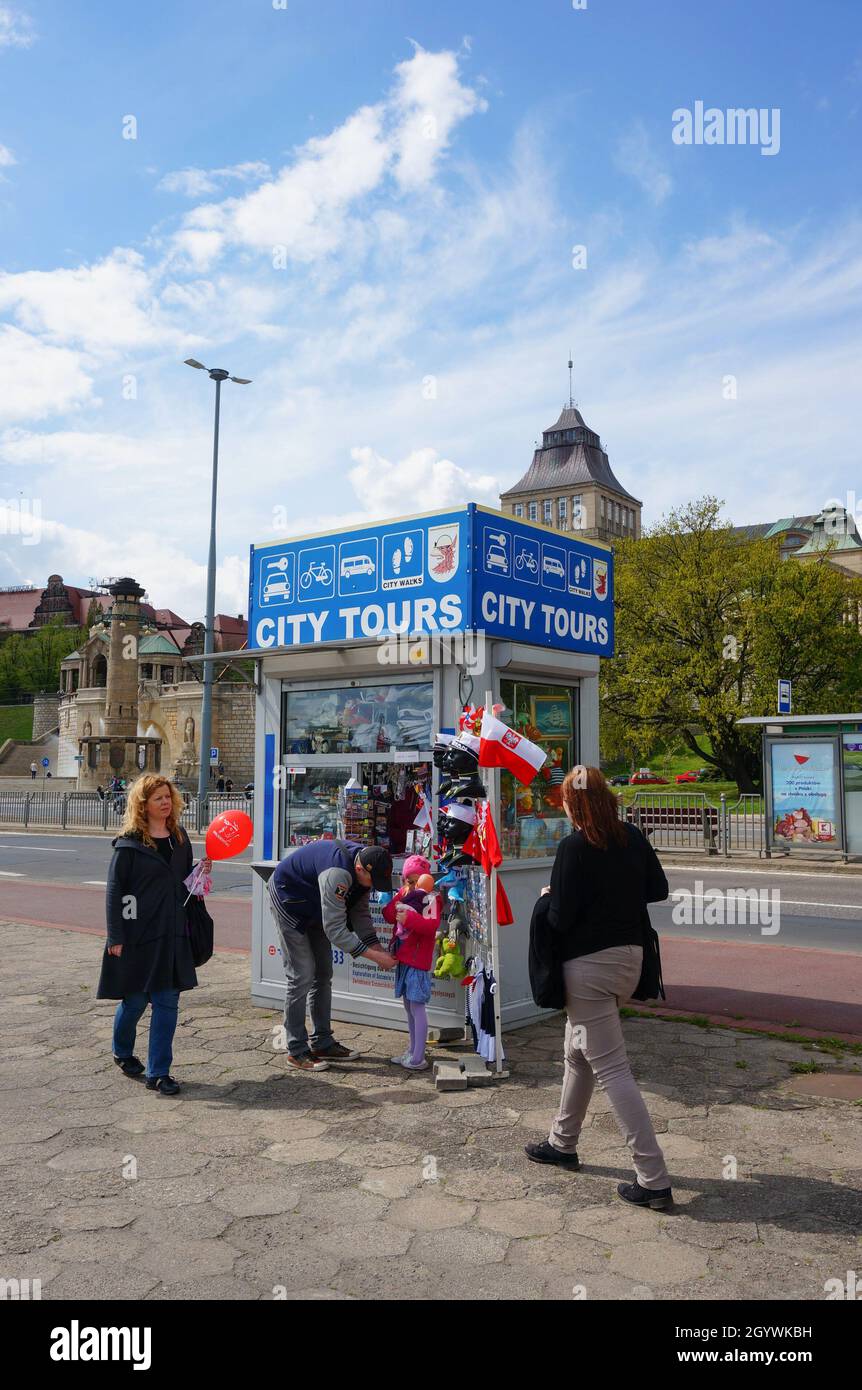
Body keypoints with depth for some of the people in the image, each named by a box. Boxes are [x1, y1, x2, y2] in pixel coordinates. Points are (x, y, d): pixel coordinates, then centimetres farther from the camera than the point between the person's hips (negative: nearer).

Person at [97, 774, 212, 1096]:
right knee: (135, 999, 9)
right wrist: (115, 937, -12)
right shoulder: (129, 843, -9)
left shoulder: (179, 836, 8)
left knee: (167, 1002, 3)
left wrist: (200, 871, -2)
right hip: (138, 934, -4)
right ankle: (122, 1052, 38)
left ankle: (158, 1072, 11)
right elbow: (114, 890, -9)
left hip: (173, 935, 5)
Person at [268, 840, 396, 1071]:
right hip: (287, 900, -9)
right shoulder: (337, 873, -40)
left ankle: (322, 1043, 19)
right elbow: (335, 931, -36)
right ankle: (297, 1052, -1)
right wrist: (374, 956, -33)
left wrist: (377, 947, -15)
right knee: (302, 976, -11)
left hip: (314, 908, 9)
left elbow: (360, 912, -3)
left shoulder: (364, 864, -14)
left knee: (323, 974, 9)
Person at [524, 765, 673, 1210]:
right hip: (629, 954, 8)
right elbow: (658, 889, 10)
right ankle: (562, 1143, 38)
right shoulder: (633, 838, 1)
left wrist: (549, 898, 3)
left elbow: (560, 919, -17)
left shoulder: (574, 848, -19)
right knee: (578, 1053, 23)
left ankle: (653, 1180, -1)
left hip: (588, 964, -8)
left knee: (611, 1069, -2)